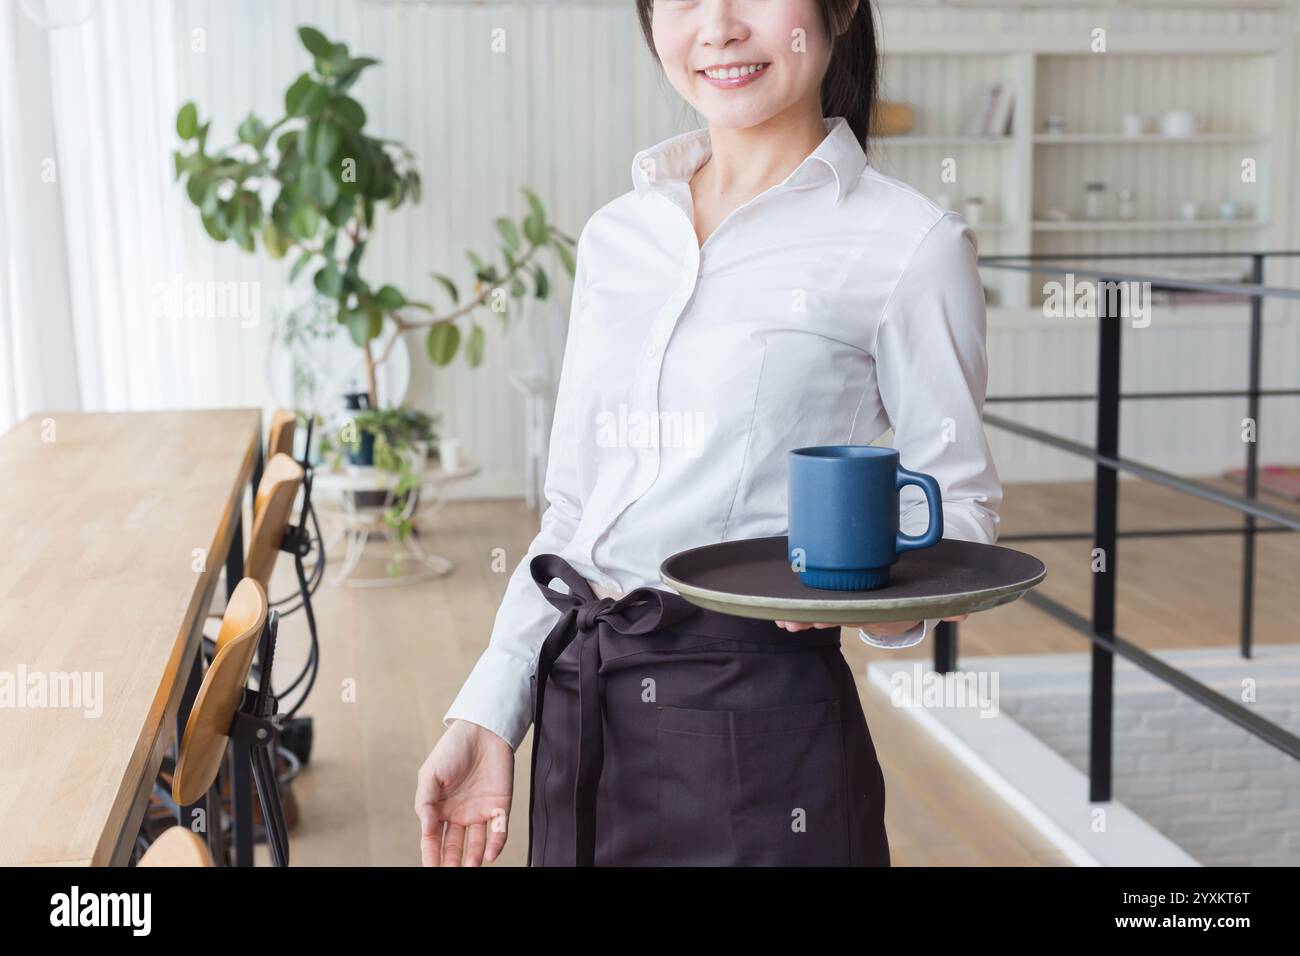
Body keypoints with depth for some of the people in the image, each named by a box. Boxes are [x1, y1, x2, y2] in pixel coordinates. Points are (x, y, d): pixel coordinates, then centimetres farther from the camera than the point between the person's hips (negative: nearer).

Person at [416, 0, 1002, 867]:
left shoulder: (909, 242, -6)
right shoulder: (616, 234, 9)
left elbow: (957, 501, -4)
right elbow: (575, 507, 12)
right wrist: (489, 714, 7)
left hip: (759, 713, -5)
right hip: (579, 711, 5)